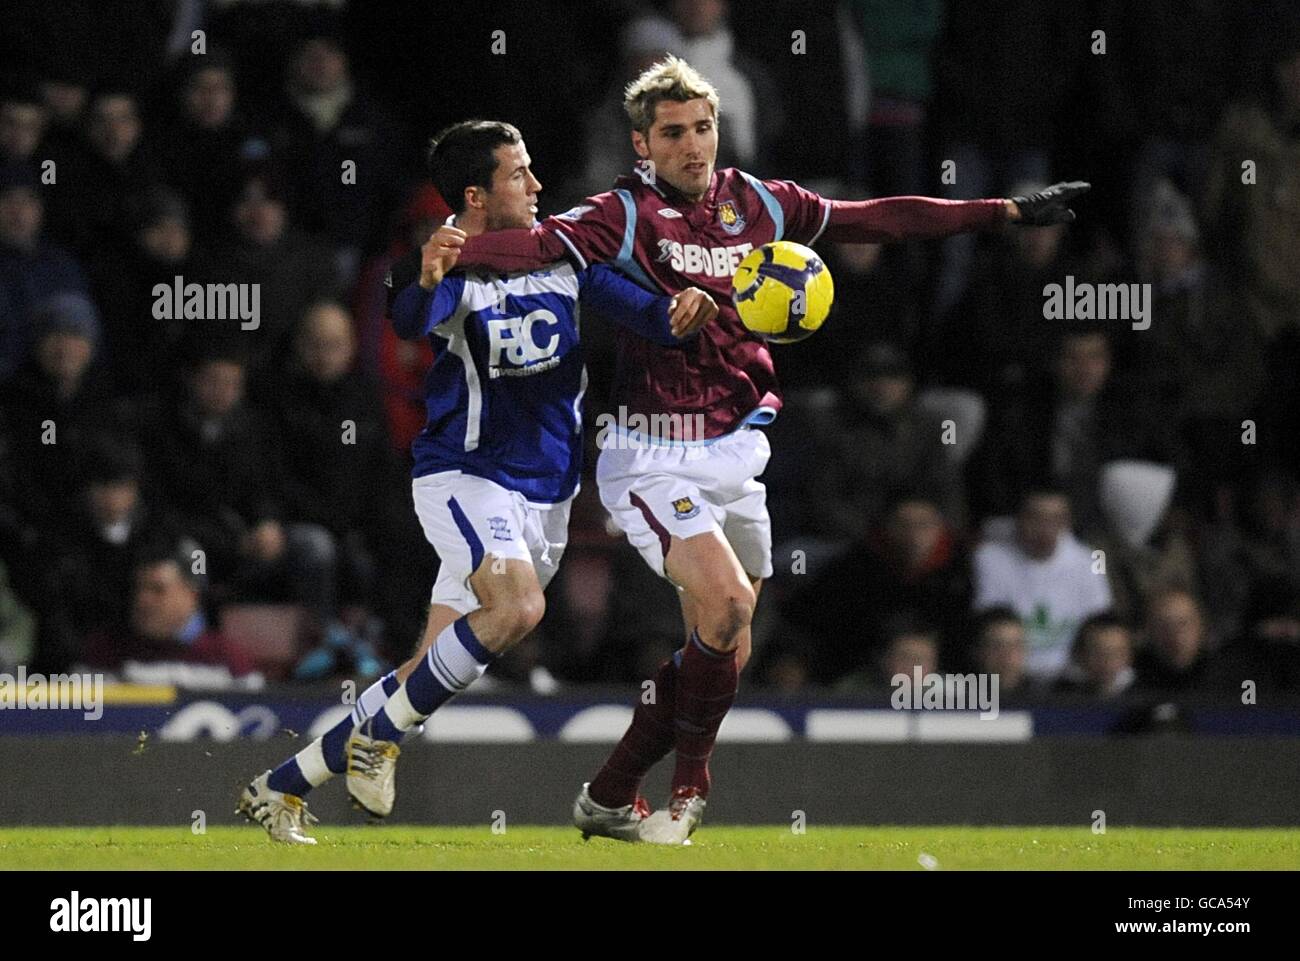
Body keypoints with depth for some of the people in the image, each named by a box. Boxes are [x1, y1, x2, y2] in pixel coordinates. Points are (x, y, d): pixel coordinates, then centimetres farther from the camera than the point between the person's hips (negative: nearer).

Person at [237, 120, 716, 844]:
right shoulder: (450, 266, -11)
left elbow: (636, 306, -4)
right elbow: (411, 323, -32)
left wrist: (677, 315, -27)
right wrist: (426, 283, -55)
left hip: (545, 493, 5)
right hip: (466, 476, -5)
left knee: (437, 669, 3)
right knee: (518, 606, -31)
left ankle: (283, 787, 13)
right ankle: (380, 737, -15)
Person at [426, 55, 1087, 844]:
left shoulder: (761, 204, 7)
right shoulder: (627, 215, -9)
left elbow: (882, 219, 15)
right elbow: (542, 244, -26)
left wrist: (1011, 212, 18)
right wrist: (461, 250, -47)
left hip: (738, 456, 6)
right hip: (656, 460, -6)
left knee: (724, 652, 6)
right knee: (726, 600, -23)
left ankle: (611, 798, 19)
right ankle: (691, 779, -4)